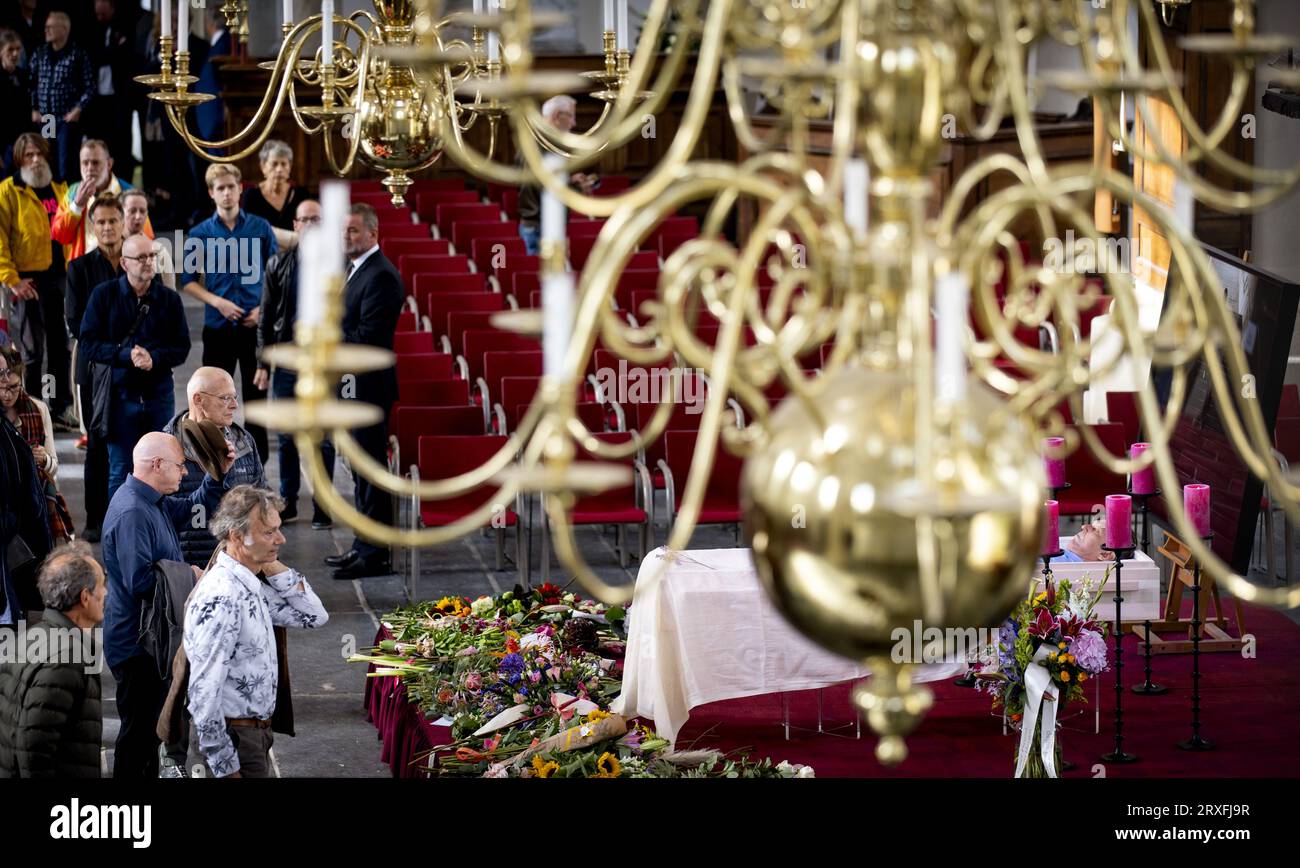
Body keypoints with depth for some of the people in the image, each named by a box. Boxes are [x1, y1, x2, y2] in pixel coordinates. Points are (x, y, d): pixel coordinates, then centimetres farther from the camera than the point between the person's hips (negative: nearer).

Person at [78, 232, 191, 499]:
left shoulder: (169, 298, 5)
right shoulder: (104, 295, 0)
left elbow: (181, 347, 5)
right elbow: (88, 344, -4)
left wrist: (154, 358, -14)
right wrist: (126, 355, -17)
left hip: (159, 394, 2)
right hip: (120, 394, -2)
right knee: (120, 471, 2)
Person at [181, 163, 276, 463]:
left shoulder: (260, 228, 2)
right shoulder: (200, 233, 2)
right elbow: (188, 280, 5)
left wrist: (263, 308, -7)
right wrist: (218, 302, -9)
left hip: (255, 325, 0)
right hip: (218, 326, 0)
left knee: (256, 395, 3)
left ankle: (258, 461, 9)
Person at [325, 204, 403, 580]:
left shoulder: (380, 276, -18)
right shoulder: (357, 269, 15)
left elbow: (367, 337, -23)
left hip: (370, 387, -11)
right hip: (355, 385, 11)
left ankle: (375, 555, -2)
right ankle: (364, 546, 26)